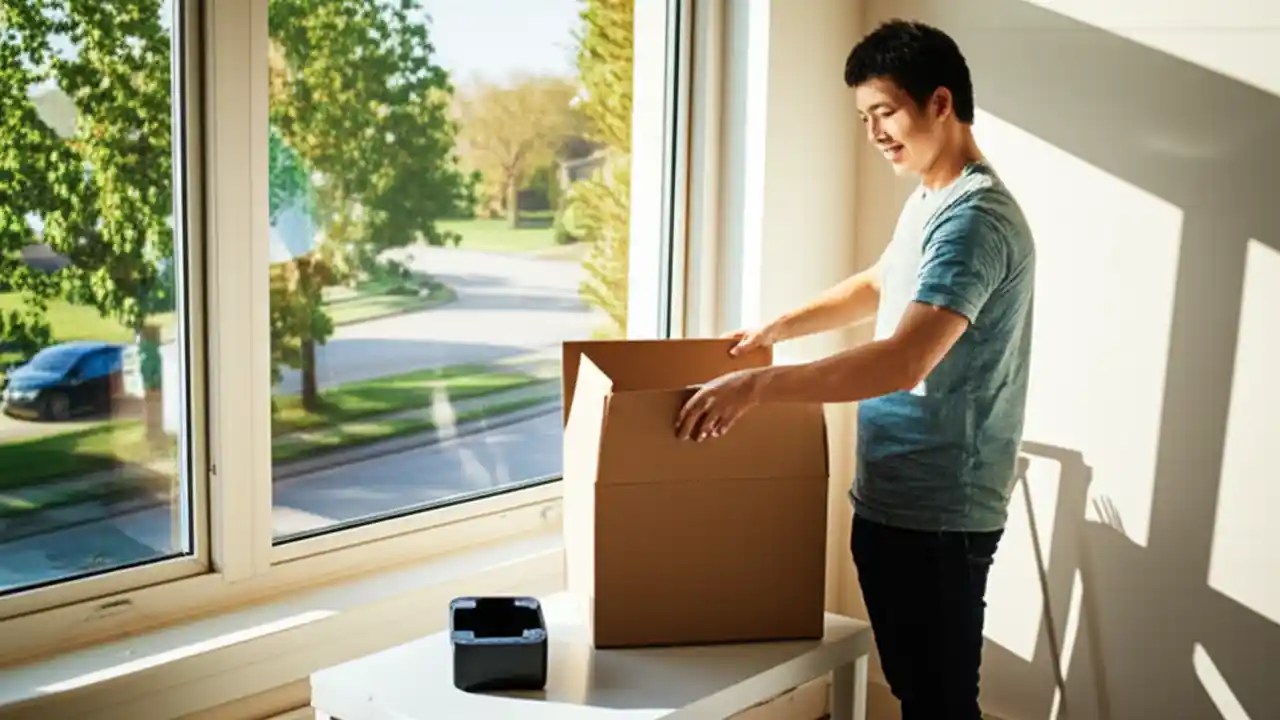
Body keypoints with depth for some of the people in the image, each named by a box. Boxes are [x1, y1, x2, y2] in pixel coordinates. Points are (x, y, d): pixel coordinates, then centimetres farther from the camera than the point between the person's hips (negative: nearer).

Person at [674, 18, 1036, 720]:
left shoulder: (975, 219, -20)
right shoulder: (927, 201, 13)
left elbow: (903, 360, -32)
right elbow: (877, 286, 31)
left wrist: (757, 386, -33)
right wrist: (779, 327, 21)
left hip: (935, 511, -10)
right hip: (892, 498, 10)